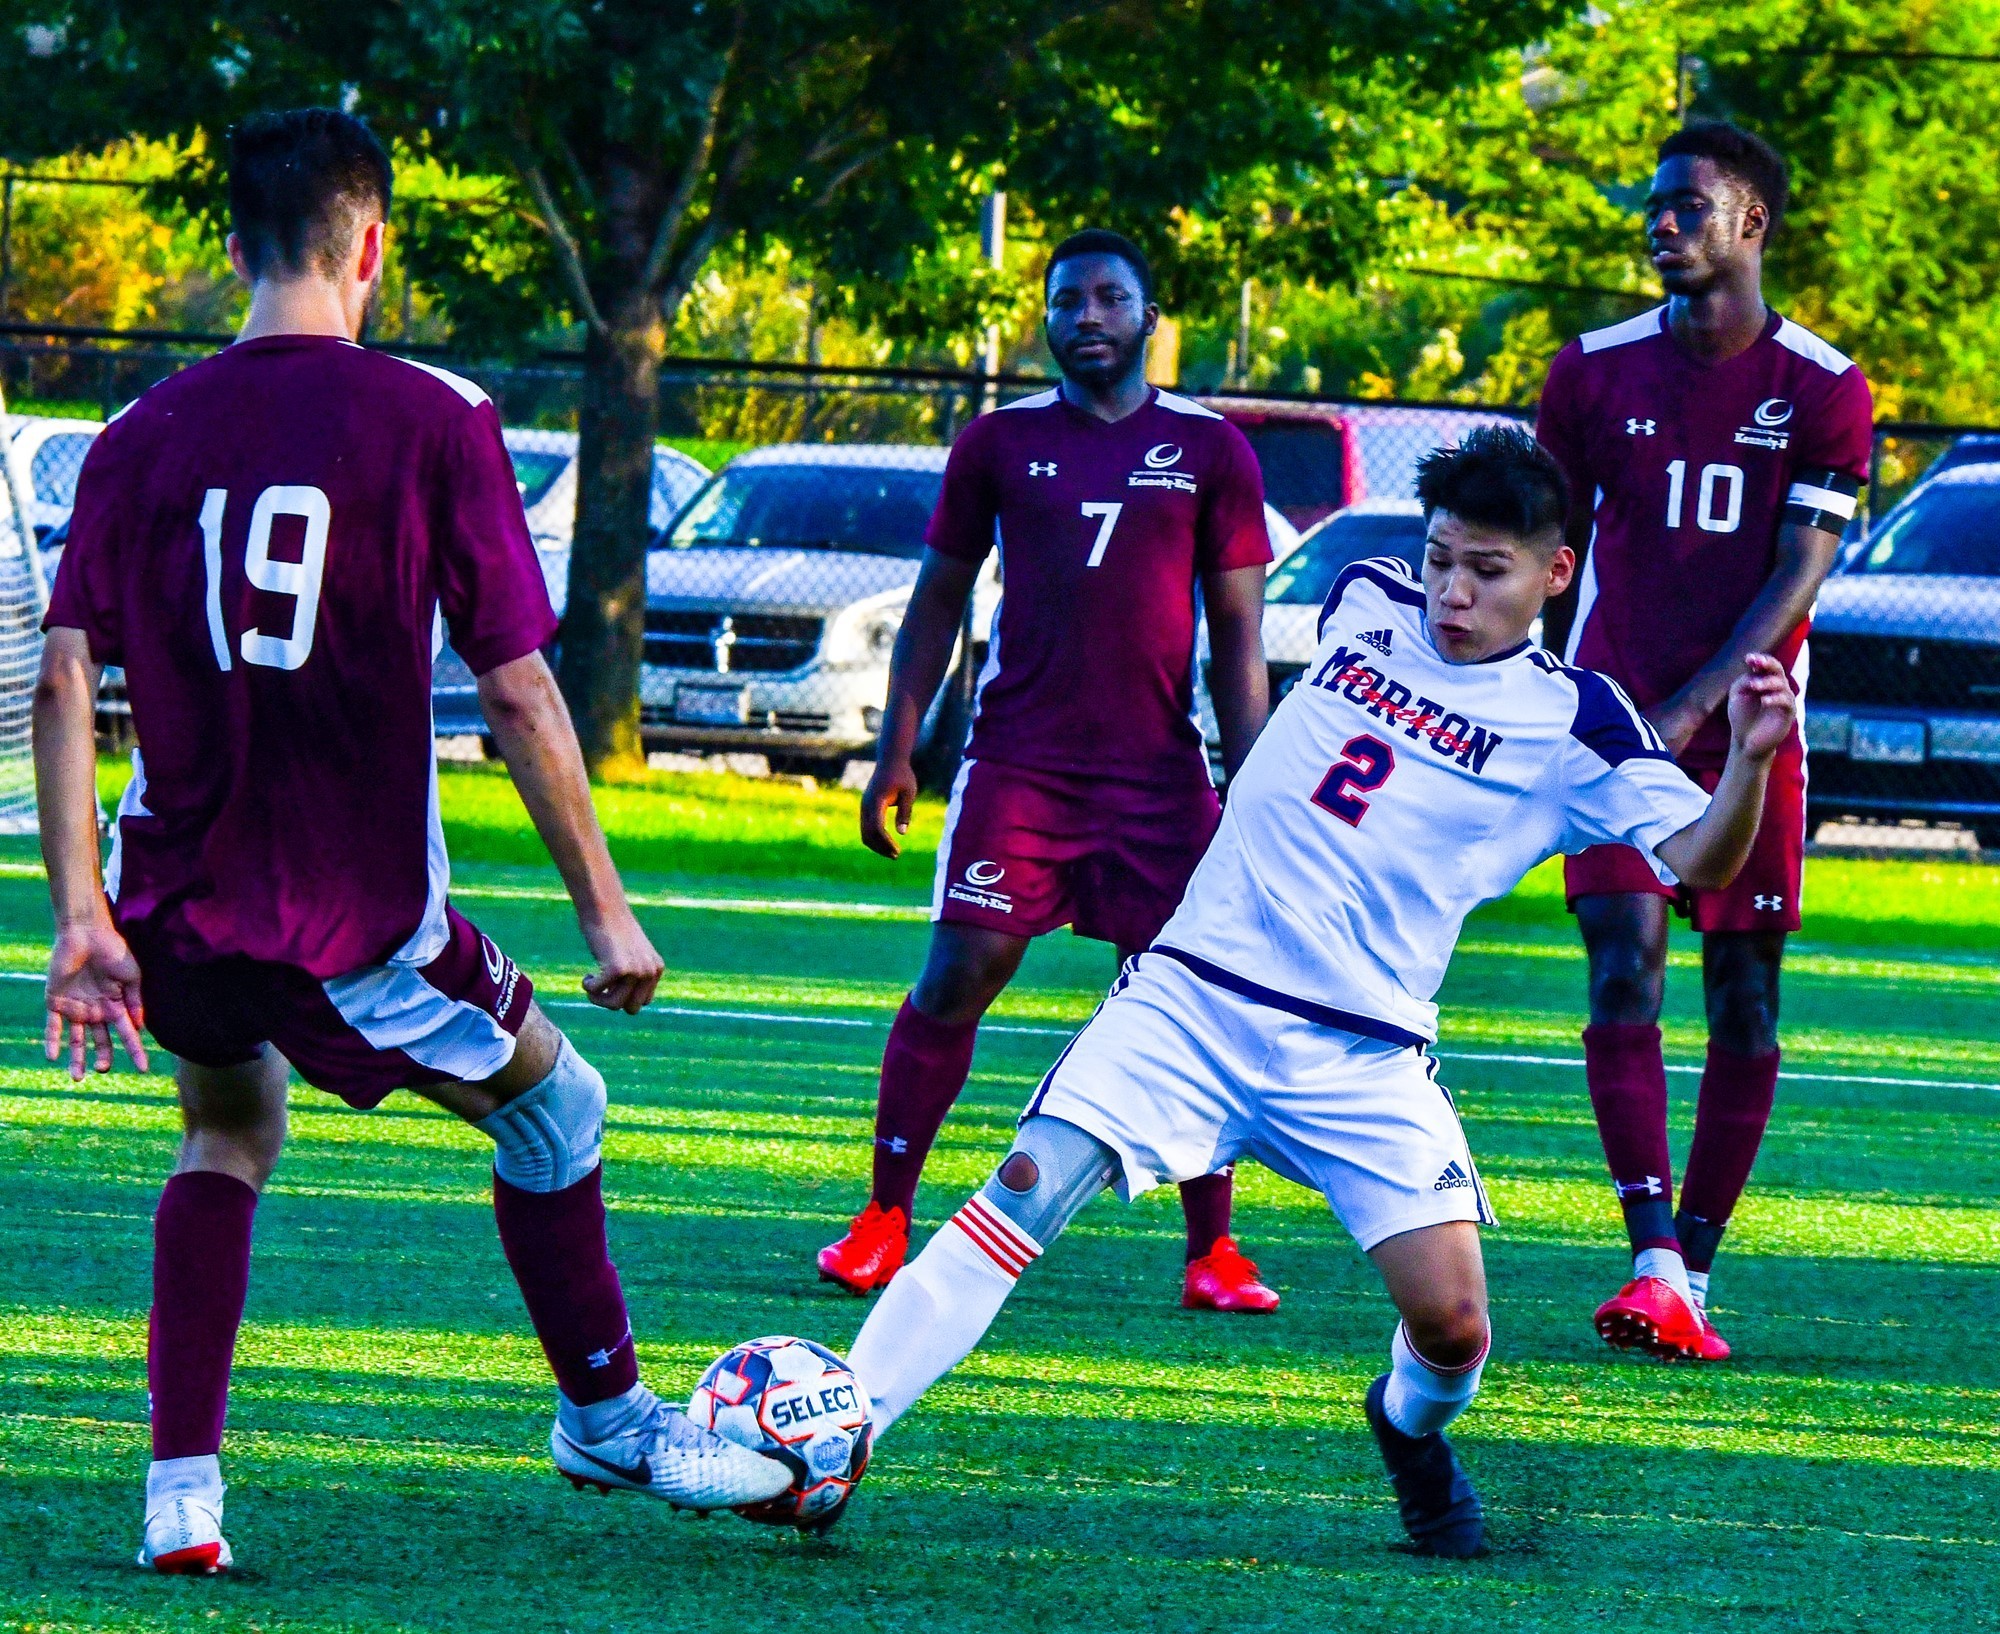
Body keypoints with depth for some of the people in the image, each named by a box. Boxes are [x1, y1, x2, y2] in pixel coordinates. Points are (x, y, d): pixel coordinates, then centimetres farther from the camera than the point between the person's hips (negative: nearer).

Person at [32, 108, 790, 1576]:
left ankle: (182, 1491, 15)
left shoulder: (145, 436, 2)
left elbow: (64, 678, -3)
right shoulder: (433, 419, -7)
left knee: (231, 1133, 28)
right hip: (354, 922, -4)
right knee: (554, 1104, 20)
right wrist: (606, 908, -2)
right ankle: (608, 1423, 31)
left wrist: (83, 917, 0)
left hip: (180, 907, 4)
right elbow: (516, 688, -8)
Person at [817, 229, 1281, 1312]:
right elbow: (937, 601, 13)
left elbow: (1237, 633, 8)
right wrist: (896, 752, 6)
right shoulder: (1002, 442, 7)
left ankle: (1212, 1253, 4)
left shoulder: (1210, 450, 6)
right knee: (955, 979, -7)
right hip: (1018, 763, 0)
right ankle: (883, 1221, 1)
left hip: (1158, 772, 0)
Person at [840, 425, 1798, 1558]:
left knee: (1452, 1325, -12)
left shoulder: (1572, 724, -2)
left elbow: (1701, 861, -12)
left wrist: (1752, 759, -27)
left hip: (1363, 1057, -2)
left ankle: (1412, 1426, 25)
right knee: (1029, 1187, -17)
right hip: (1196, 990, 2)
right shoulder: (1367, 603, 9)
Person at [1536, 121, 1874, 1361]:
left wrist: (1688, 713, -15)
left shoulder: (1824, 392, -1)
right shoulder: (1597, 371, 5)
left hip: (1746, 731, 0)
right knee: (1625, 975, -13)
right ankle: (1654, 1262, -19)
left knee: (1745, 1005, 1)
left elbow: (1797, 575, -6)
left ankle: (1696, 1272, 9)